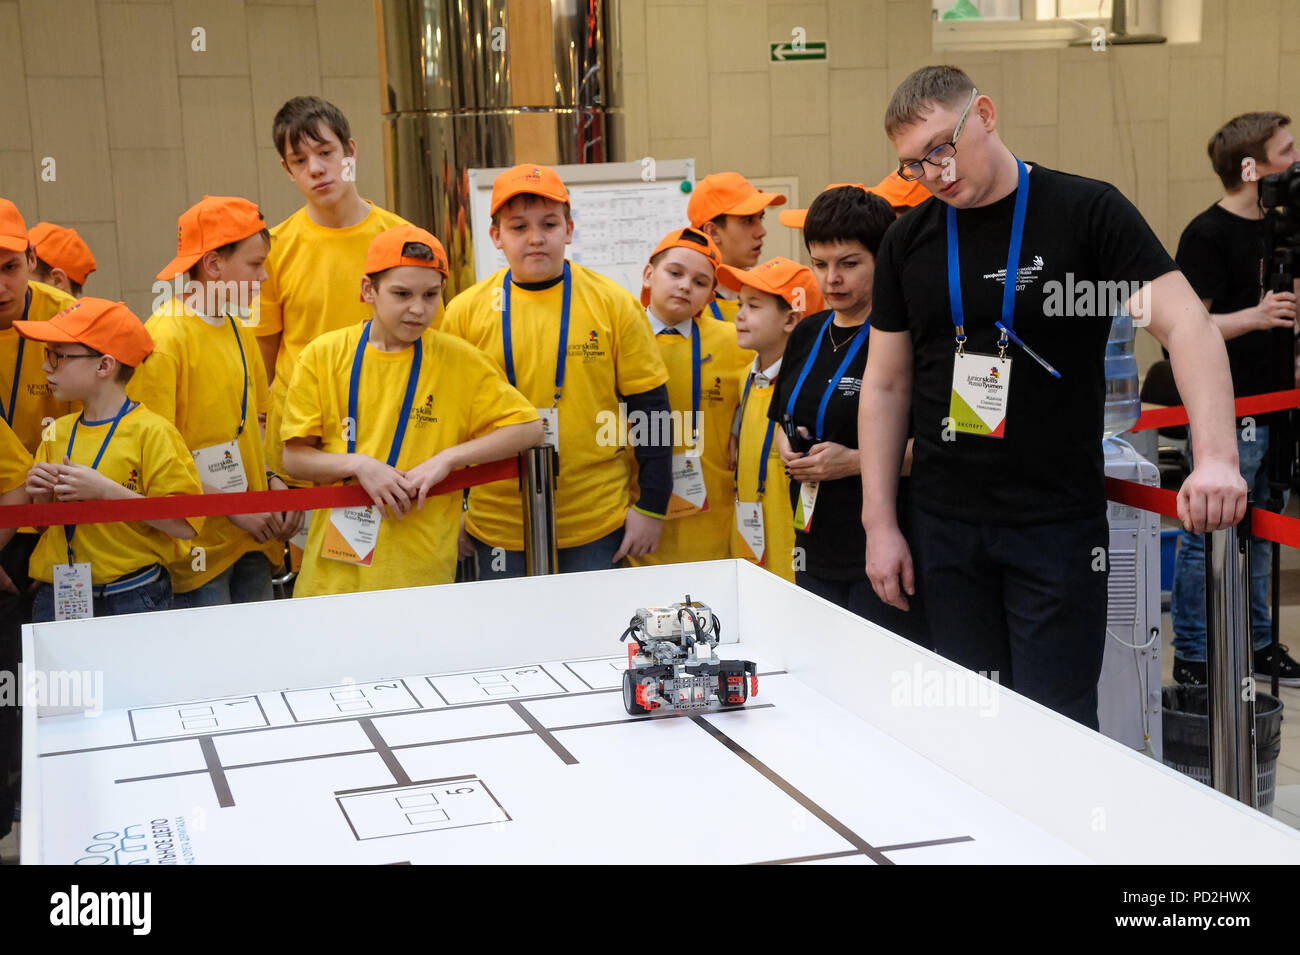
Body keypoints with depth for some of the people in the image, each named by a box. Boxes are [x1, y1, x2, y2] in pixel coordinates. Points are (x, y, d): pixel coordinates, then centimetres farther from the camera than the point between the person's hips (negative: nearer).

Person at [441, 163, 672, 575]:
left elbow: (650, 408, 2)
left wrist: (651, 507, -1)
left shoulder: (613, 304, -2)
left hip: (598, 527, -1)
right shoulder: (465, 311, 0)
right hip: (497, 530, 1)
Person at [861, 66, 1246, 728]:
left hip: (1058, 524, -3)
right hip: (945, 524, 4)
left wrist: (1216, 457, -28)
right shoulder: (908, 240, 6)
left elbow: (1185, 324, -14)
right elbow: (886, 385, 10)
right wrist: (880, 524, 5)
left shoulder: (1087, 212, -5)